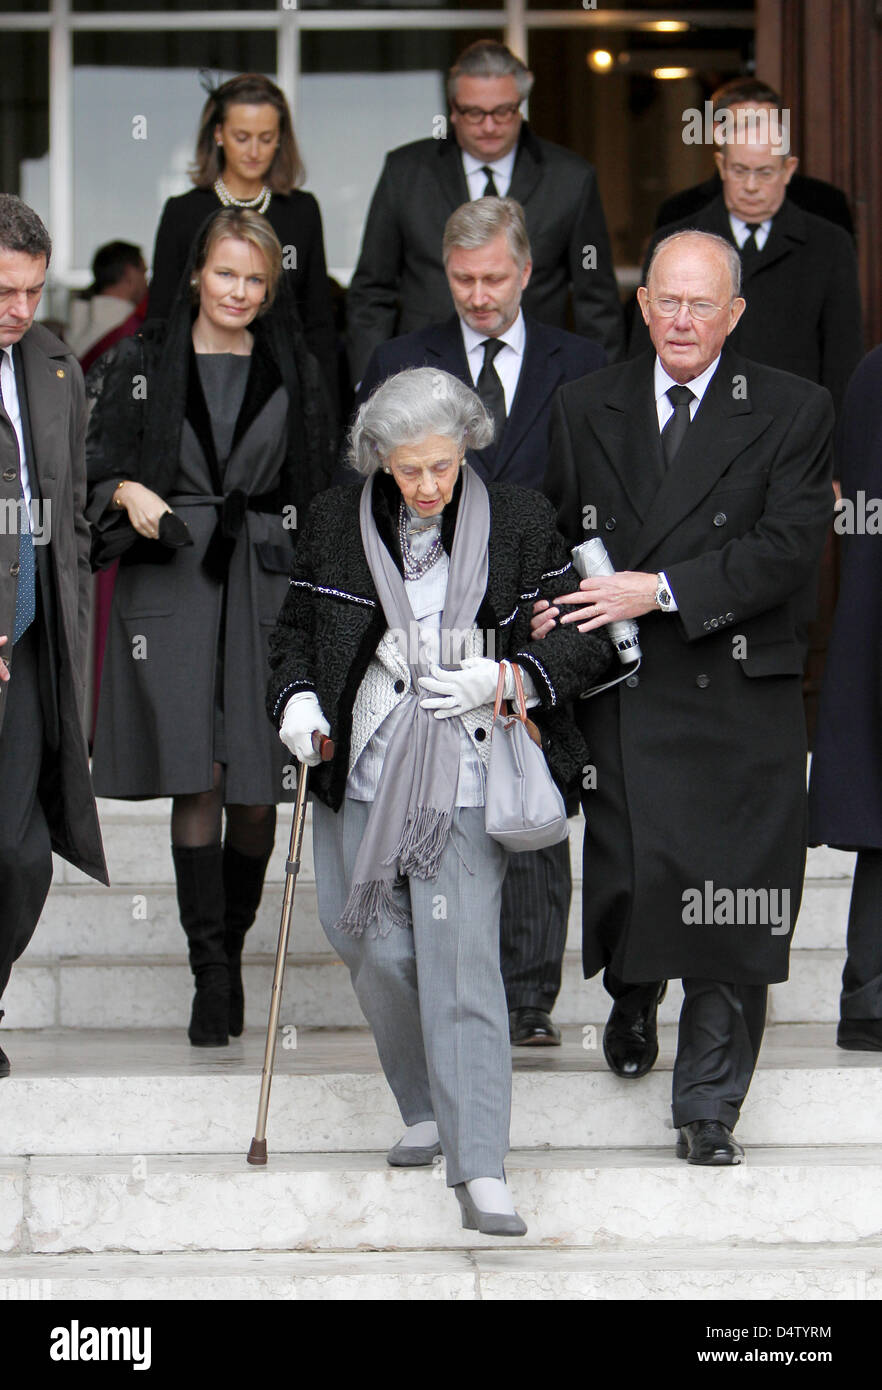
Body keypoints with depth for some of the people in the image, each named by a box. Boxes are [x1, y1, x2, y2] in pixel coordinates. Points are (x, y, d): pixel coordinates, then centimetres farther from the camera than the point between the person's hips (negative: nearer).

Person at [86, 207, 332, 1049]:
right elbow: (98, 462, 8)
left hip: (266, 583, 2)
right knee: (198, 779, -9)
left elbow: (315, 487, 15)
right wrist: (129, 493, -14)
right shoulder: (143, 362, 7)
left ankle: (229, 953, 14)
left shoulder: (292, 371, 12)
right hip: (170, 585, -2)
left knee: (258, 788, -3)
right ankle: (211, 975, -5)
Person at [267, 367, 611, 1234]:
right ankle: (427, 1112, 32)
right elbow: (296, 628, 17)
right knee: (374, 952, 7)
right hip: (359, 779, 3)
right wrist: (295, 697, -3)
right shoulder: (336, 525, 4)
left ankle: (480, 1171, -12)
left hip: (463, 787, -3)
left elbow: (587, 640, 2)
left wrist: (504, 680, -13)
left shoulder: (518, 525, -2)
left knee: (461, 968, -12)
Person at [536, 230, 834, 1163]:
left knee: (728, 895, -2)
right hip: (623, 692, 2)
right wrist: (550, 610, -2)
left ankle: (708, 1107, 9)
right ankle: (632, 1000, 33)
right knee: (635, 873, -3)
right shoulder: (587, 407, 12)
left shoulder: (793, 412, 1)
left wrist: (663, 589, -15)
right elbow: (554, 534, 19)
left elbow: (787, 548, -8)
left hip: (740, 698, -1)